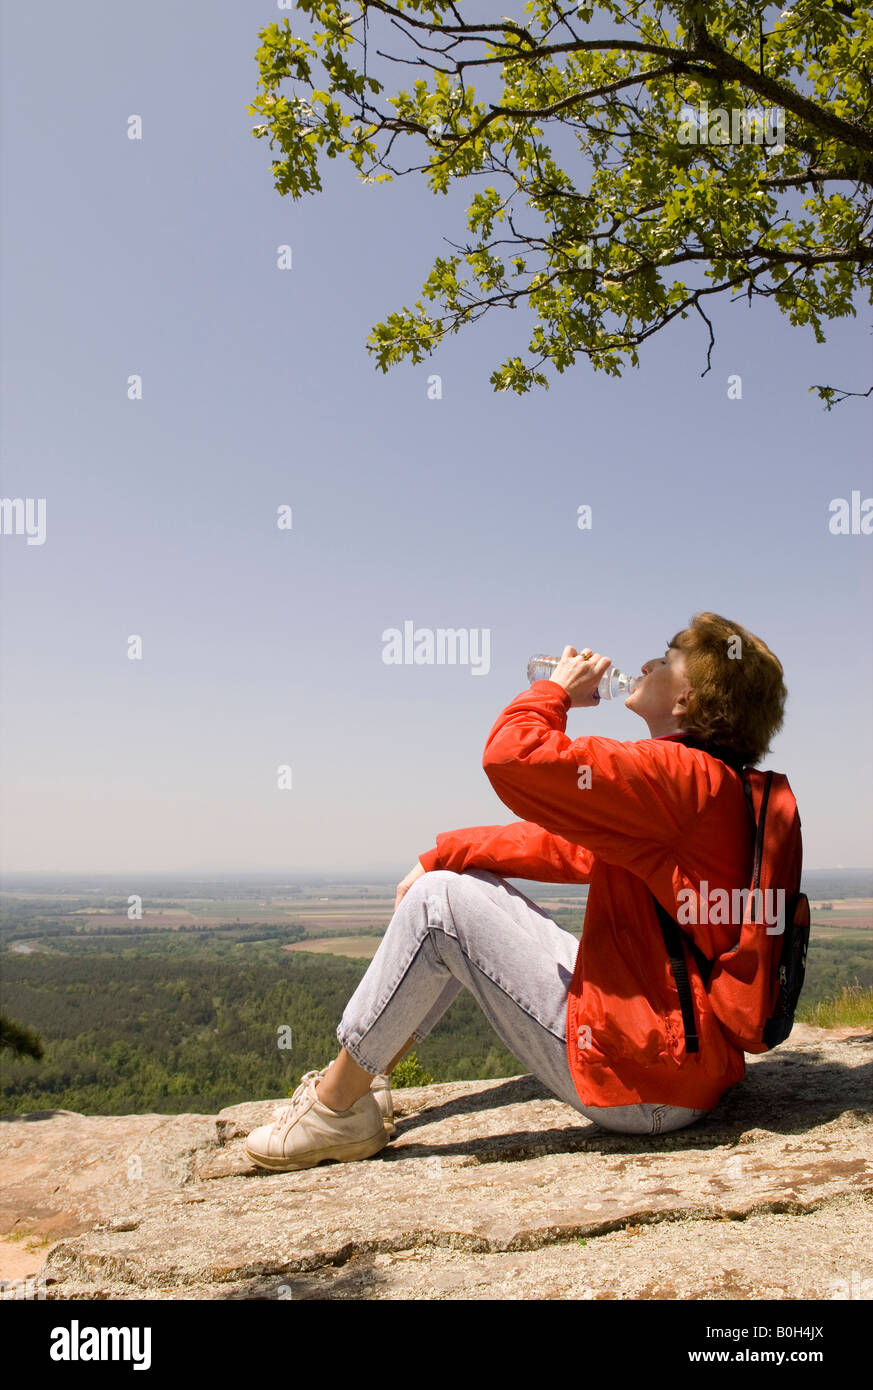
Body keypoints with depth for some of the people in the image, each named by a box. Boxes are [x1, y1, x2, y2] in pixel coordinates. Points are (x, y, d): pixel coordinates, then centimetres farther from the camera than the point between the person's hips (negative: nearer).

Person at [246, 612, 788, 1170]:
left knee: (440, 902, -12)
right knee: (469, 886, 13)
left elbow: (512, 756, -27)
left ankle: (335, 1109, 3)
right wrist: (442, 855, 9)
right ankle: (354, 1079, 20)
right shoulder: (707, 781, 13)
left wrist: (558, 688, -6)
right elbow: (569, 847, 15)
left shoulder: (679, 774, -20)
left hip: (644, 1083, -10)